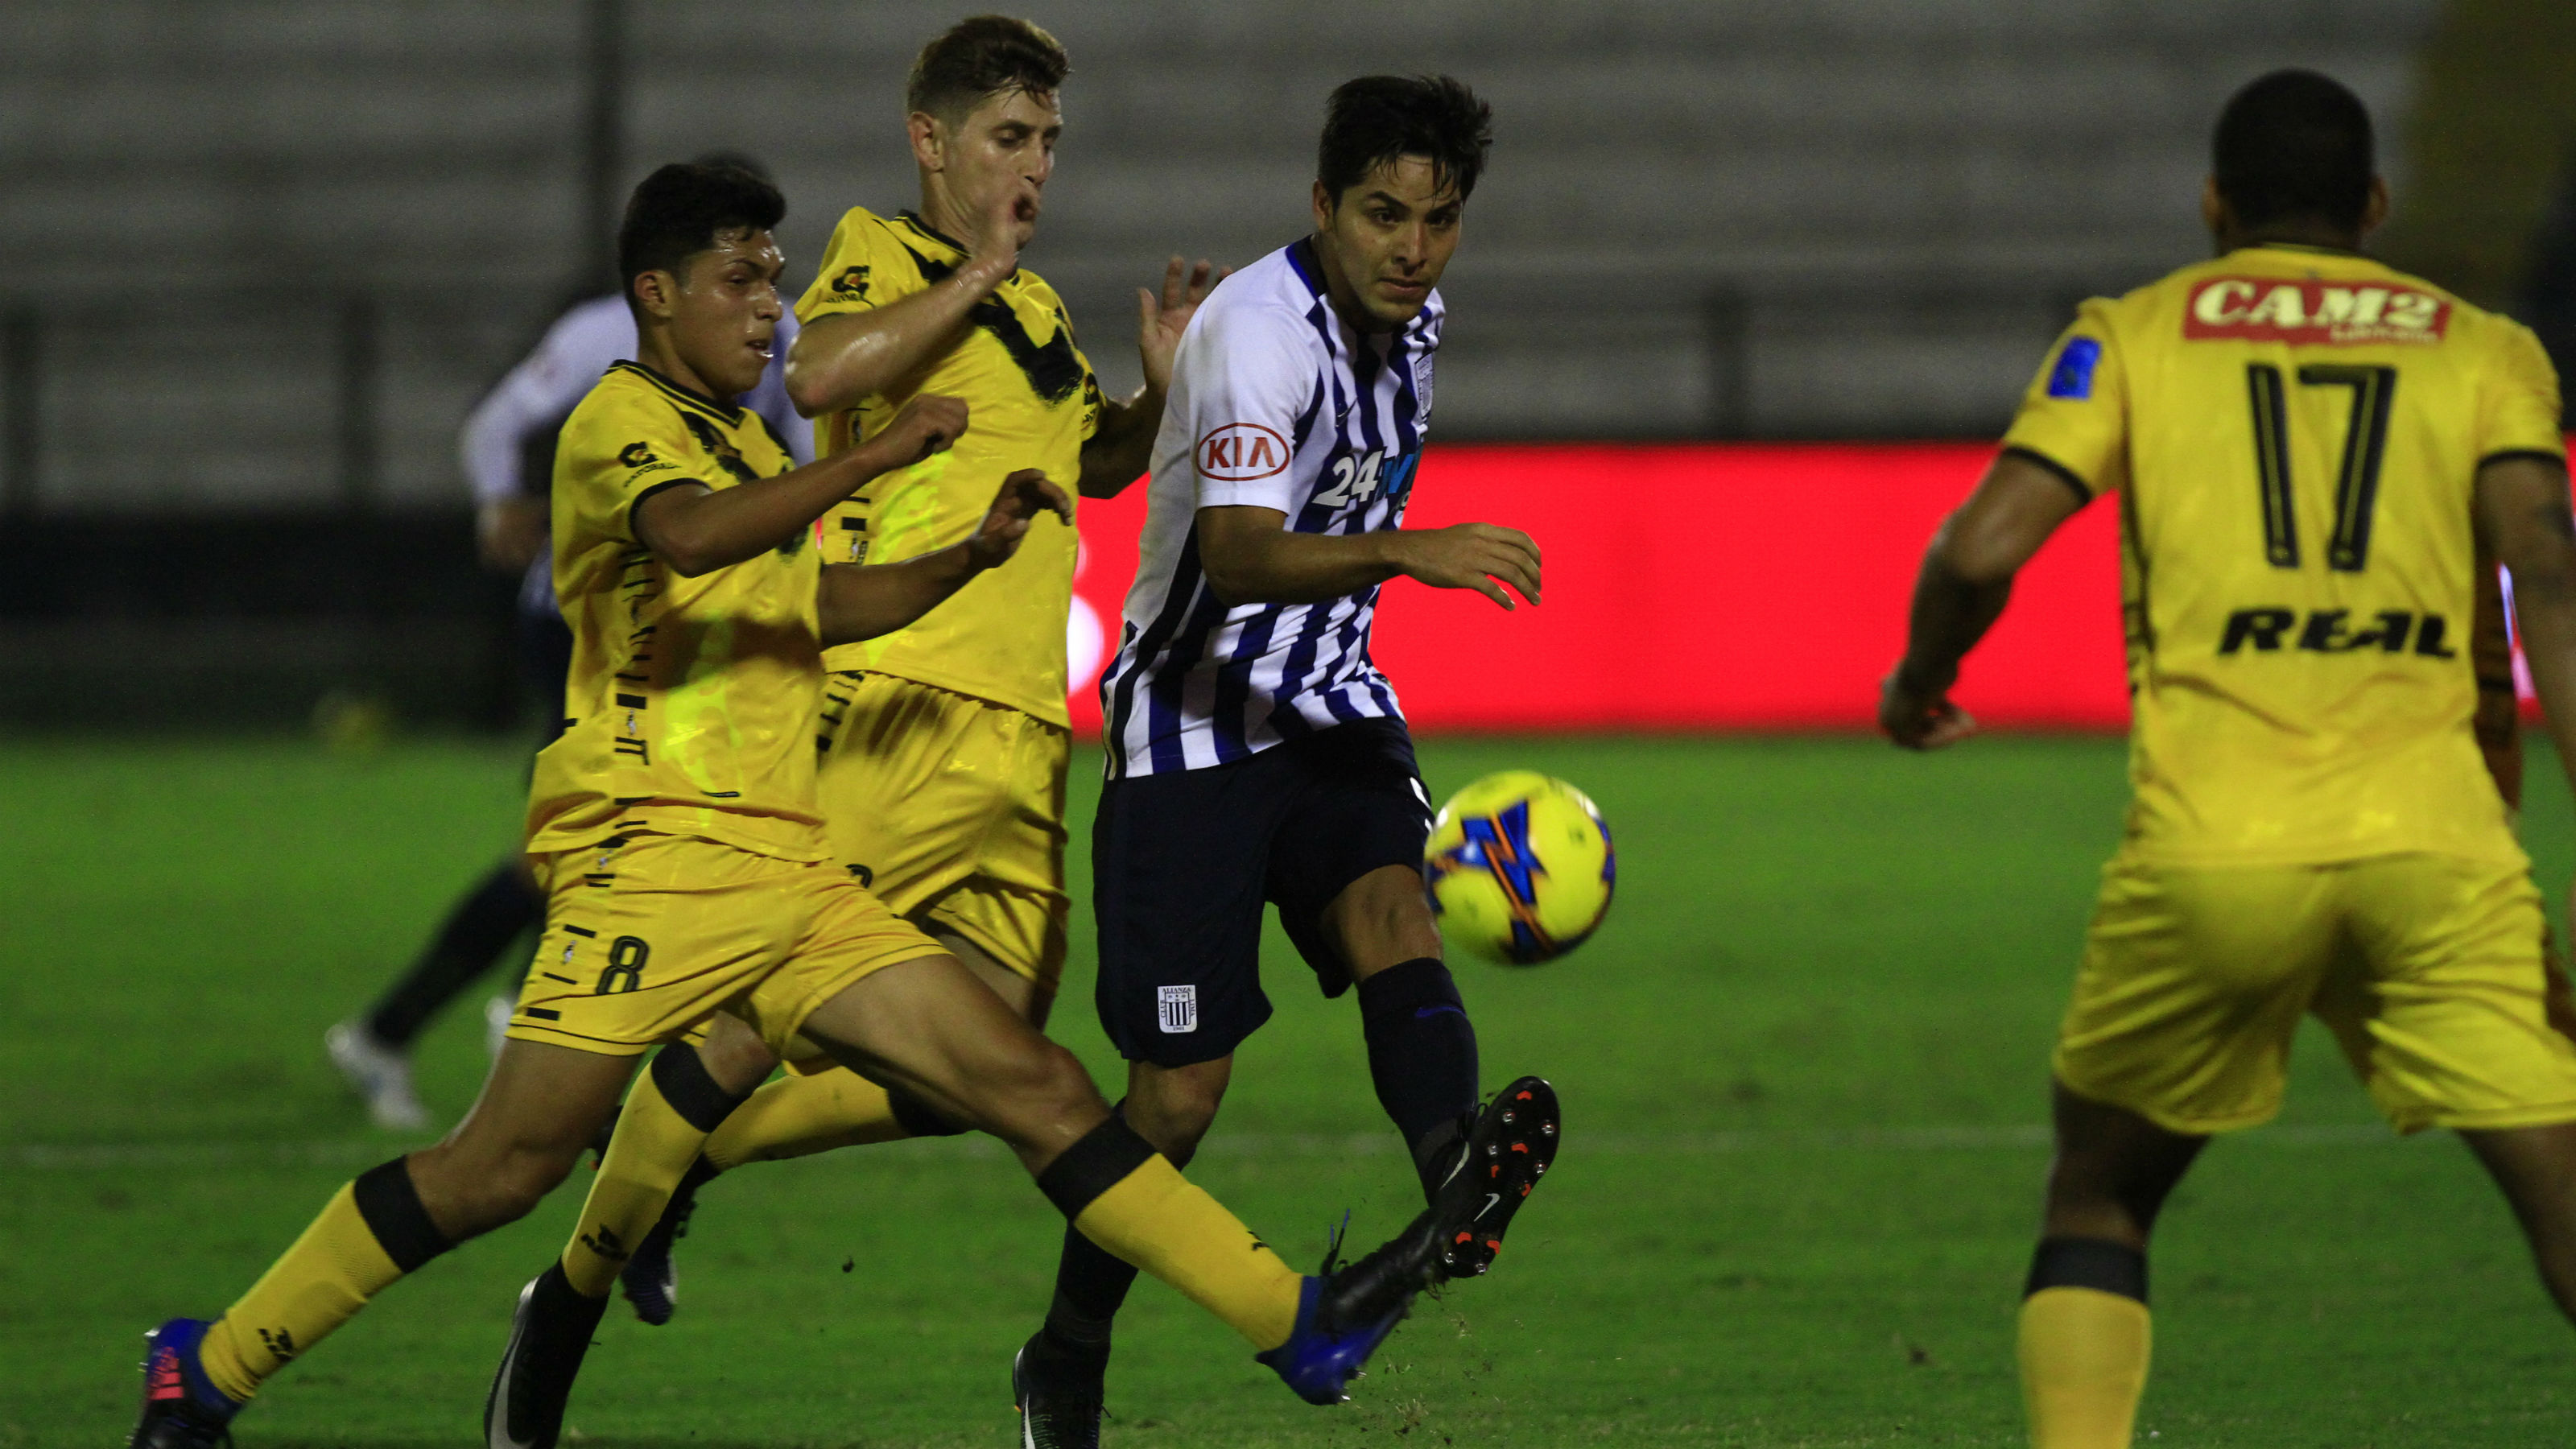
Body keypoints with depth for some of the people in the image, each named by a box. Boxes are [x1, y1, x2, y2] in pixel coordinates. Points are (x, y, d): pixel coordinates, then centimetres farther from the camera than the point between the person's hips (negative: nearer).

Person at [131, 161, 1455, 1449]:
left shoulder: (748, 447, 23)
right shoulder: (620, 422, -5)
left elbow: (814, 602, 40)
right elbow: (689, 534, -28)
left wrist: (971, 554, 24)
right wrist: (876, 458, -30)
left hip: (787, 874, 8)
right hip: (655, 852, -8)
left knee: (1033, 1086, -1)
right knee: (501, 1169, -9)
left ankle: (1296, 1323, -4)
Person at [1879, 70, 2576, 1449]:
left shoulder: (2134, 337, 14)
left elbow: (1983, 547, 1)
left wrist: (1919, 681, 21)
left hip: (2209, 852, 0)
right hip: (2431, 845, 0)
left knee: (2099, 1193, 21)